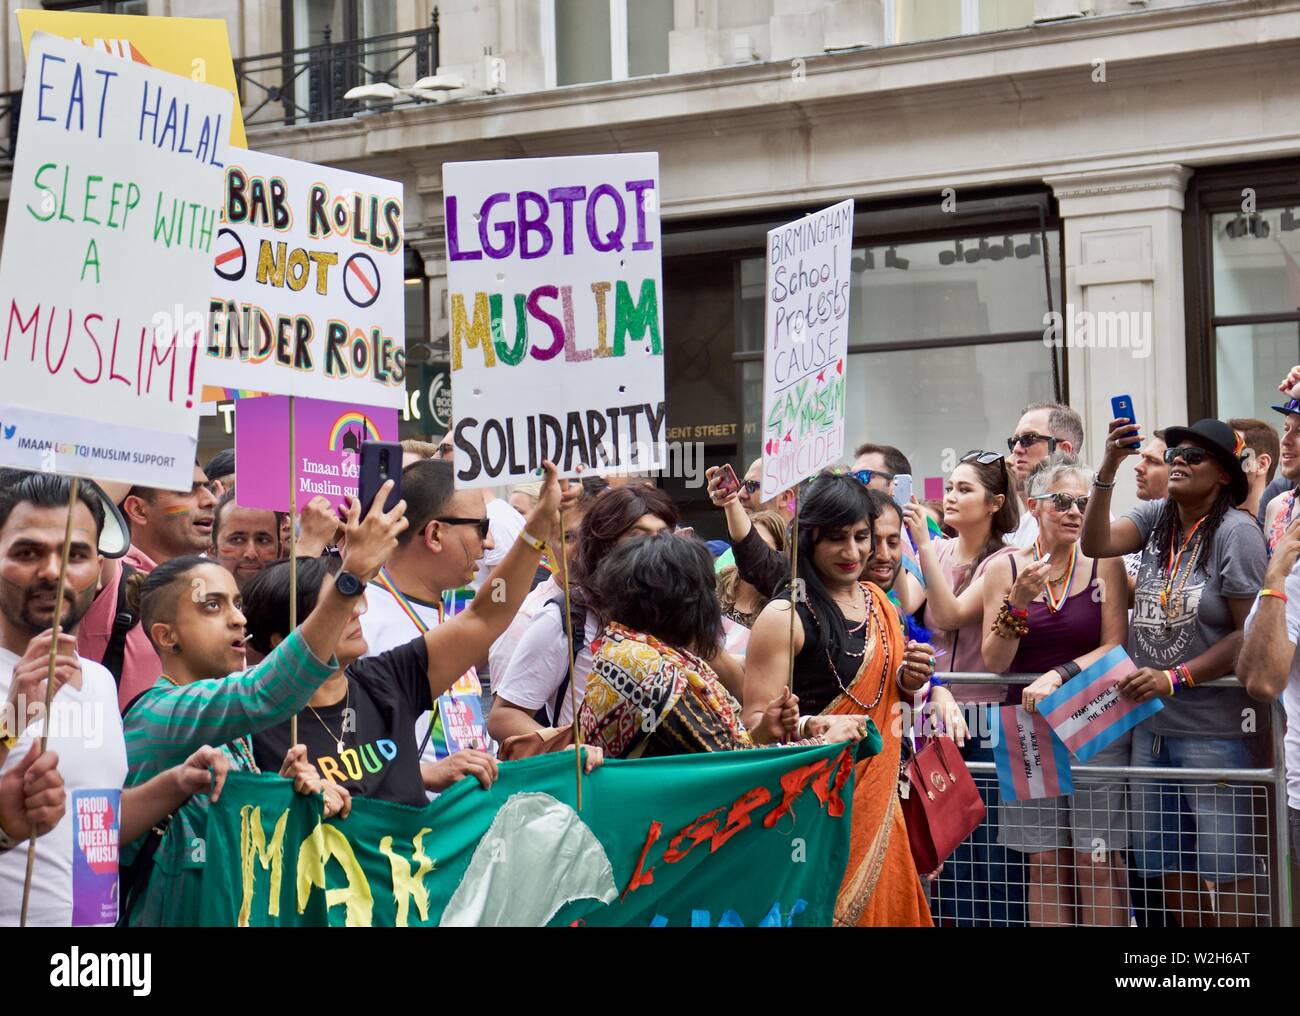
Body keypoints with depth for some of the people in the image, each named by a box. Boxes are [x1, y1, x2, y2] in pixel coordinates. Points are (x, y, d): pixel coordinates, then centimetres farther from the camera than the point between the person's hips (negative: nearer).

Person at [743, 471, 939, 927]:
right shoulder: (785, 615, -12)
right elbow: (756, 720, -16)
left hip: (877, 801, 7)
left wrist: (908, 680, 1)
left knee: (884, 905, 11)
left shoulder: (878, 603, 10)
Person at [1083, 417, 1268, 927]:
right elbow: (1095, 544, -8)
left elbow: (1252, 632, -13)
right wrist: (1106, 471, -19)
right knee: (1171, 869, 14)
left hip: (1212, 728, -6)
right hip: (1150, 722, 6)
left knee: (1227, 867, -1)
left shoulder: (1236, 531, -11)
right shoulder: (1155, 517, 7)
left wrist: (1175, 679, -17)